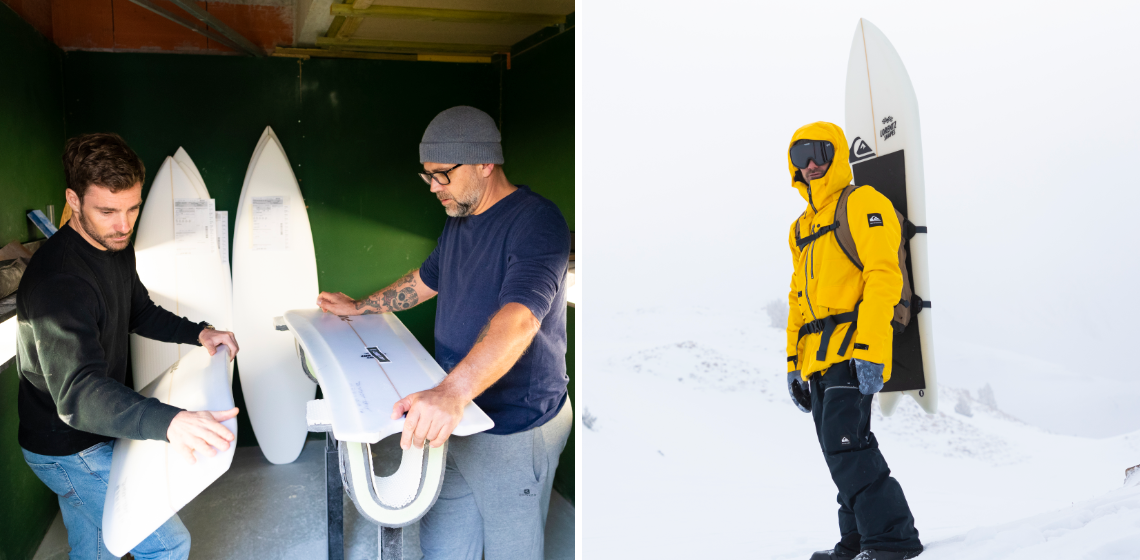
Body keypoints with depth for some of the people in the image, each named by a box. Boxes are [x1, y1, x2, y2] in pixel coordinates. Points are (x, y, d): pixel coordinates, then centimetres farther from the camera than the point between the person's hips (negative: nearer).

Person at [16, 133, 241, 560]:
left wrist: (197, 332, -2)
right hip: (70, 451, -9)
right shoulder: (57, 280, -33)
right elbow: (78, 393, -43)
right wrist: (168, 422, -60)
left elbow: (141, 312, 18)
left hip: (94, 435, 9)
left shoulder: (116, 248, 0)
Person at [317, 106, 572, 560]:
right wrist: (358, 307, 32)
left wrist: (450, 393, -48)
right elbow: (426, 279, 31)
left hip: (515, 431, -8)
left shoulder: (535, 221, -20)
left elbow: (519, 318, -36)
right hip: (455, 418, 8)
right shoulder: (459, 221, 11)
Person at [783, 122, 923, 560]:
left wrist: (869, 349, -22)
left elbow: (882, 277, -13)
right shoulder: (803, 227, 23)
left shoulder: (863, 204, -2)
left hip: (852, 349, -8)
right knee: (838, 448, 10)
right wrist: (794, 361, 18)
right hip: (818, 359, 9)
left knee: (844, 442, -16)